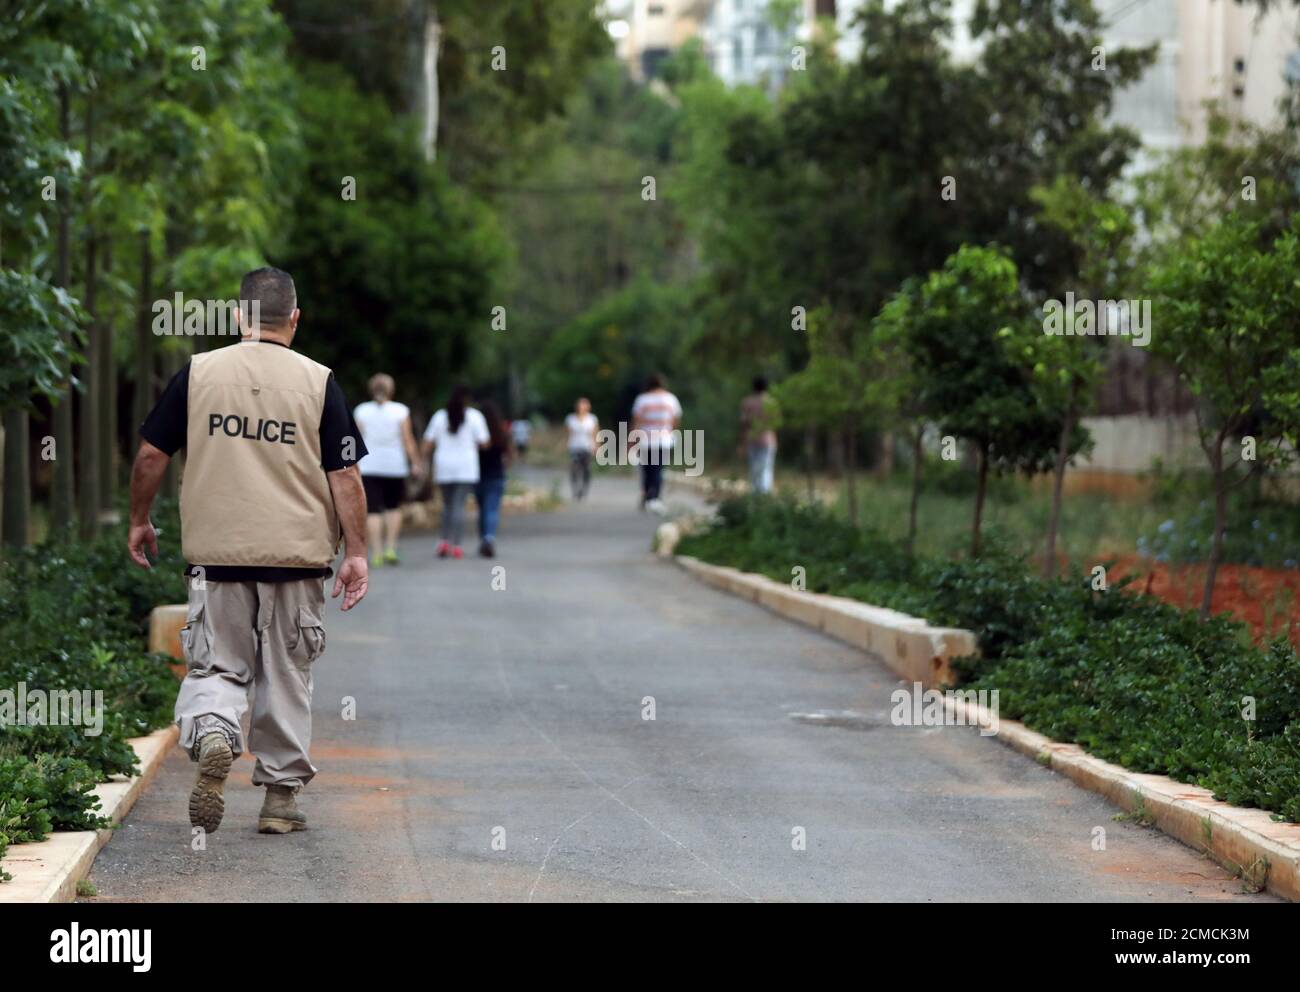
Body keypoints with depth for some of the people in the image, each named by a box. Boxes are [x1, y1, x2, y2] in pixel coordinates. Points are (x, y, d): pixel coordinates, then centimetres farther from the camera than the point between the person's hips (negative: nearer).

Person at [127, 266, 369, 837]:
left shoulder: (197, 373, 1)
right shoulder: (318, 383, -2)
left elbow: (151, 454, 4)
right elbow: (344, 475, -5)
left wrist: (139, 521, 17)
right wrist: (356, 552, -1)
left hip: (215, 554, 0)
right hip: (296, 555, 0)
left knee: (215, 666, 8)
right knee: (286, 678, 11)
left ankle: (211, 733, -23)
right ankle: (281, 797, 14)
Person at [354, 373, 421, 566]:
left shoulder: (361, 411, 1)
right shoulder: (400, 411, -2)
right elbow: (408, 440, -5)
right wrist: (416, 462, 2)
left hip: (368, 467, 0)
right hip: (395, 466, 0)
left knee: (372, 511, 0)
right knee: (393, 507, 16)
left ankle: (377, 553, -6)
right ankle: (390, 549, 5)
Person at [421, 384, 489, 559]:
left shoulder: (440, 416, 6)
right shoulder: (474, 416, -2)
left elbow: (428, 442, 3)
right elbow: (484, 442, -6)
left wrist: (425, 460, 11)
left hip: (443, 467, 2)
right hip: (466, 467, -2)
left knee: (448, 505, 15)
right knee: (459, 505, -4)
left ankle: (445, 541, 5)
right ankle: (456, 545, -11)